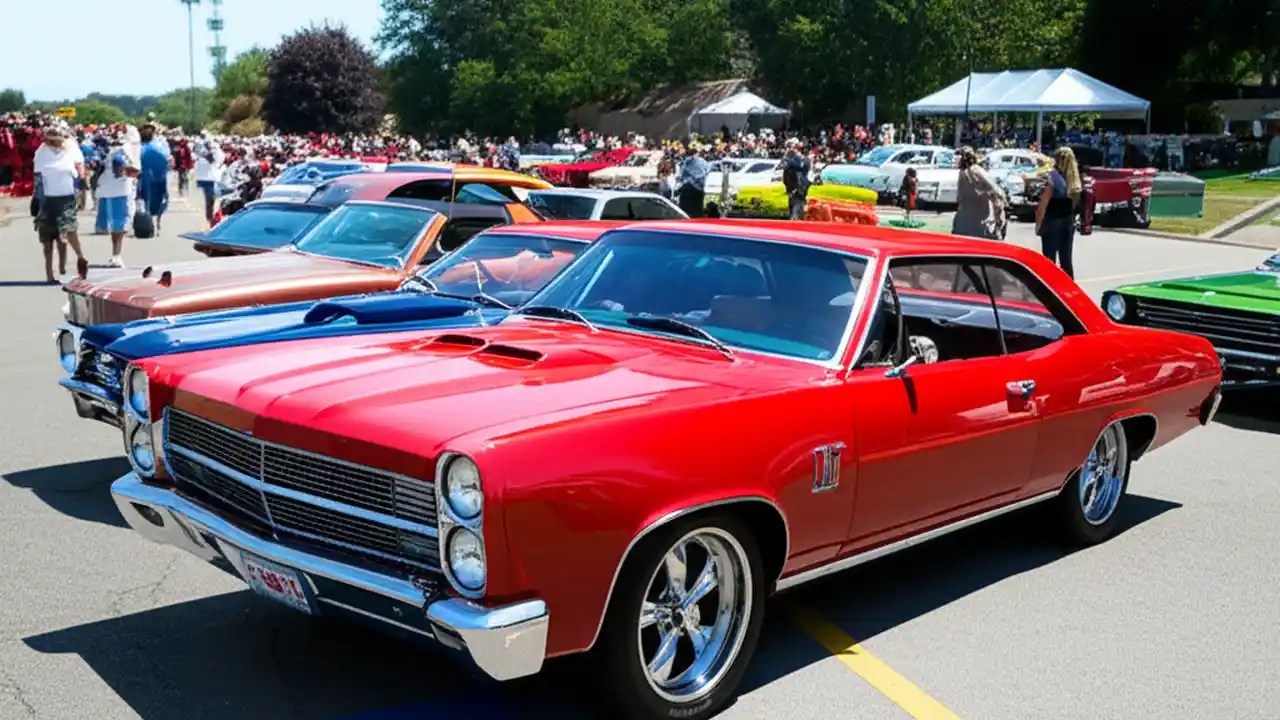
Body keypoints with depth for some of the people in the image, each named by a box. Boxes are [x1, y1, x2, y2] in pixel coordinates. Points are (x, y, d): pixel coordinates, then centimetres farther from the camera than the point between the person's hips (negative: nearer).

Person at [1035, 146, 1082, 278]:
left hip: (1052, 222, -6)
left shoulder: (1053, 178, -15)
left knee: (1049, 260, -1)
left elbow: (1043, 205, -16)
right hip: (1069, 221, 6)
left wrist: (1038, 224, -9)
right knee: (1066, 259, 12)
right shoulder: (1075, 181, 3)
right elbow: (1075, 204, 5)